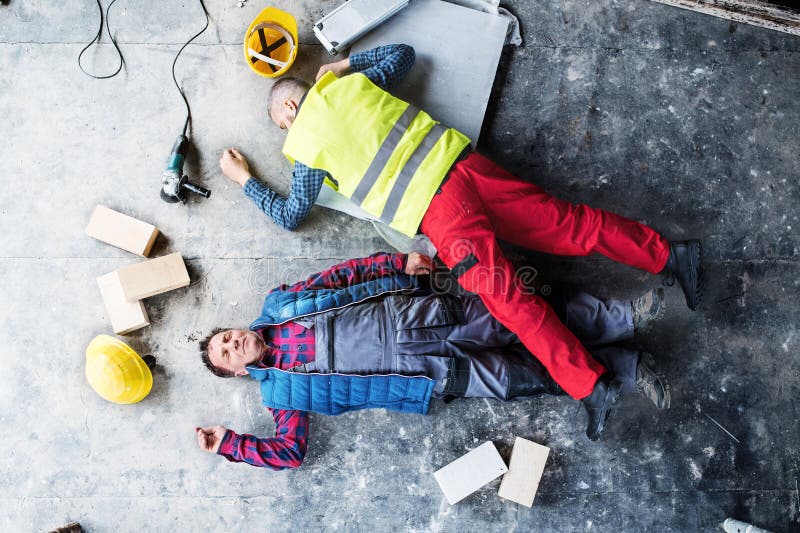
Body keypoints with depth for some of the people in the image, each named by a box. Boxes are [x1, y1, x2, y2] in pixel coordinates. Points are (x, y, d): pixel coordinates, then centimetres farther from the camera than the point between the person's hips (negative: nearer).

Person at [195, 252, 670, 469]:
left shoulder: (278, 305, 9)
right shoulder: (279, 390, 3)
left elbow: (344, 274, 9)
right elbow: (290, 450, 1)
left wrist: (399, 262, -1)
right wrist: (227, 444, -5)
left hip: (415, 313, 3)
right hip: (427, 370, -2)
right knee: (519, 377, -13)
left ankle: (624, 317, 6)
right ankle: (623, 368, 2)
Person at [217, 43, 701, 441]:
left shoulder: (306, 145, 5)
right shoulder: (348, 83, 18)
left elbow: (291, 215, 16)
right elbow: (404, 54, 34)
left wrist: (245, 179, 28)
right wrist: (345, 63, 39)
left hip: (431, 207, -6)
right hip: (458, 160, 6)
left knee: (506, 297, -8)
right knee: (570, 223, 8)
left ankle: (591, 386, -11)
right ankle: (670, 254, 8)